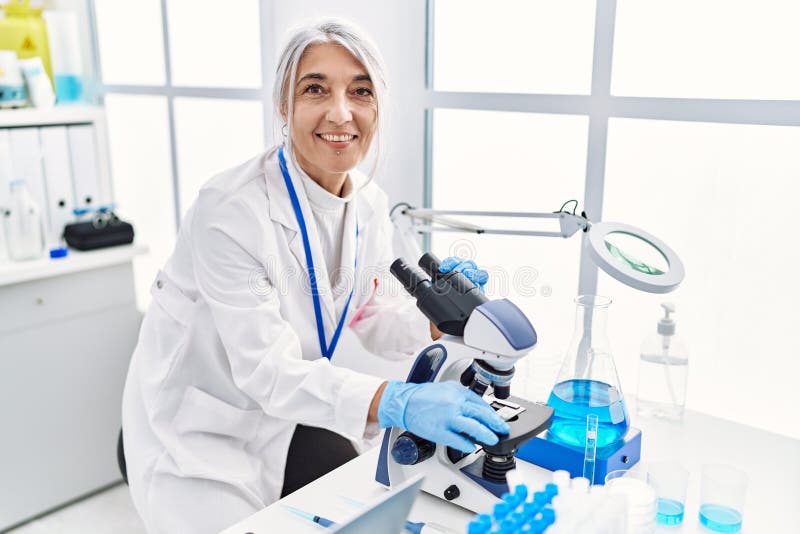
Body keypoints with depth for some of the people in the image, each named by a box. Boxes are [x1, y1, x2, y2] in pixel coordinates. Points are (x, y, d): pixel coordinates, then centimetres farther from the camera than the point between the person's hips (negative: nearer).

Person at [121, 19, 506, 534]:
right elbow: (267, 370, -33)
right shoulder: (232, 207, -29)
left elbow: (374, 321, 1)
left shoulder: (370, 203, -7)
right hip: (198, 432, -6)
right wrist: (397, 402, -46)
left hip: (286, 416, 6)